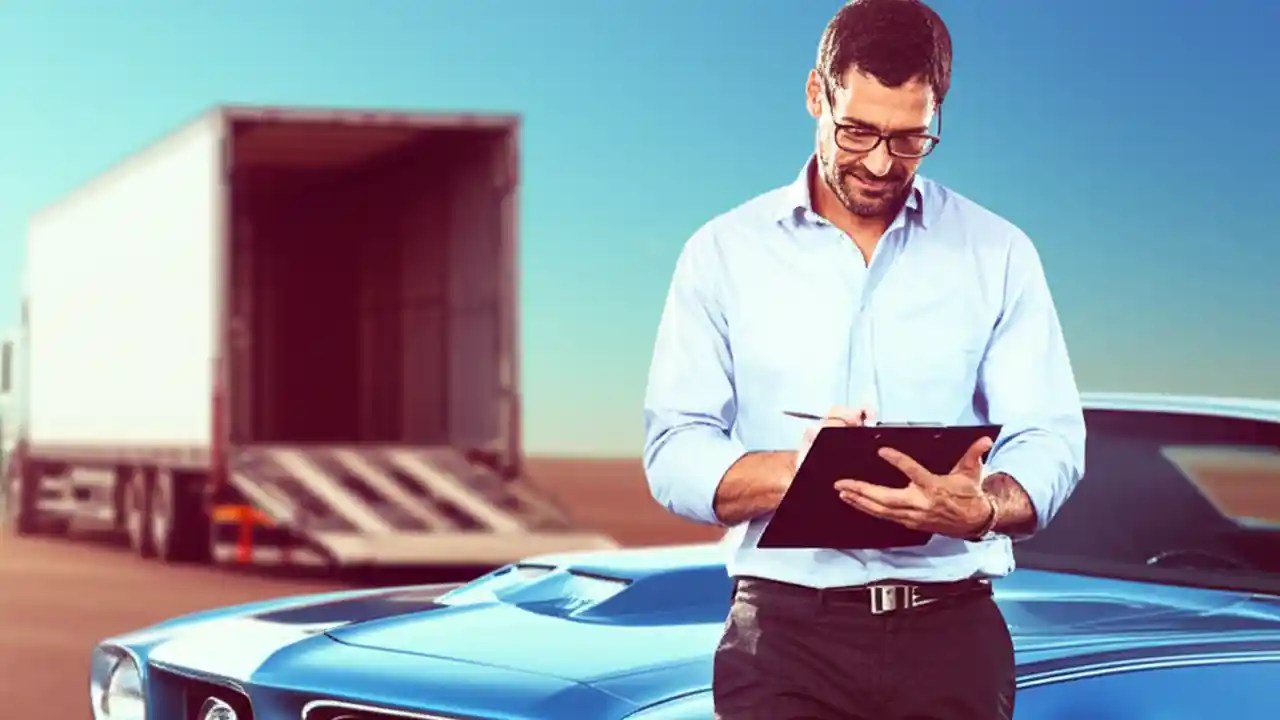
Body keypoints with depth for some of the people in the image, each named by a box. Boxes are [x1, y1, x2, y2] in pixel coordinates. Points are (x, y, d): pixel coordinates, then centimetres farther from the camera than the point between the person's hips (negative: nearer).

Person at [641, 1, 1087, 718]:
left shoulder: (1000, 255, 7)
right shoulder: (725, 253, 5)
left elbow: (1051, 441, -1)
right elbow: (674, 453, -1)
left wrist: (981, 509, -23)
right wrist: (795, 469, -21)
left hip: (953, 631, 1)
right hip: (785, 627, -1)